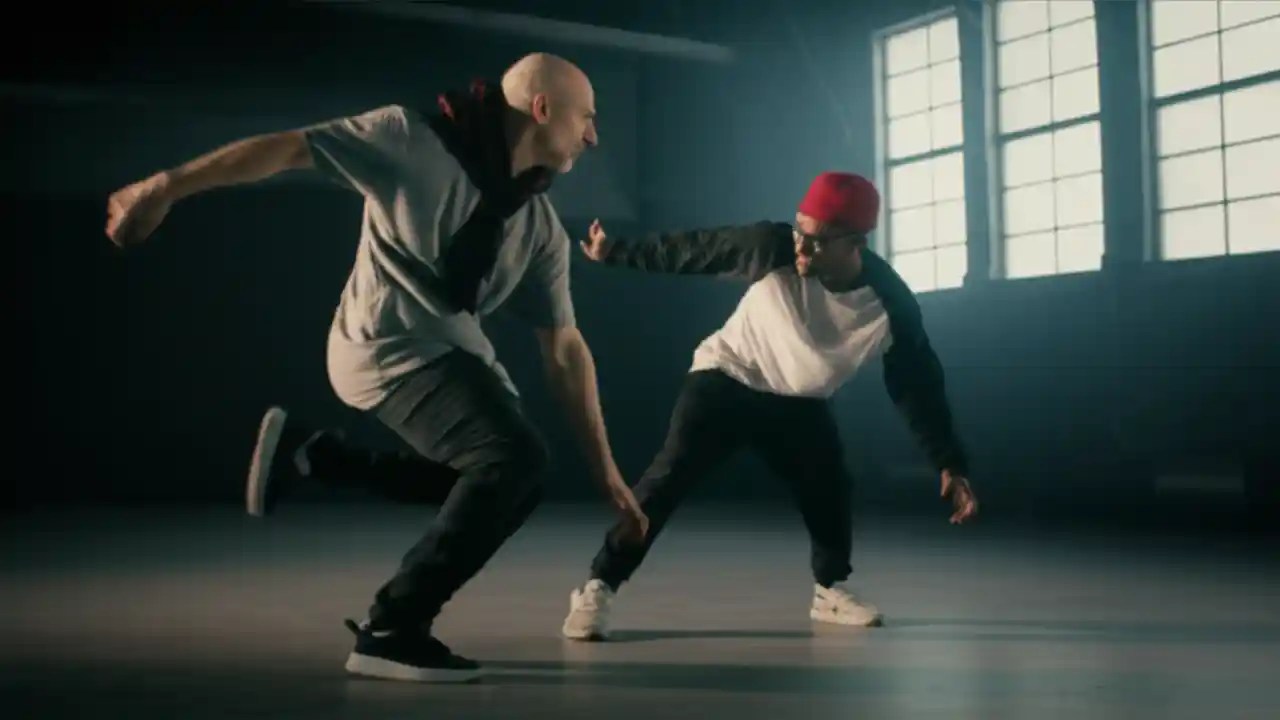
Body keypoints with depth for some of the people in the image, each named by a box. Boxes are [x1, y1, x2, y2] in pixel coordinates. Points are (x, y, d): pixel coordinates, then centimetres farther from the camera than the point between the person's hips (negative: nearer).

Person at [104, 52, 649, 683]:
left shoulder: (542, 227, 1)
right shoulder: (415, 139, -16)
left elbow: (565, 349, 1)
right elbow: (288, 148, -17)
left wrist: (606, 471, -2)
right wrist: (165, 187, -24)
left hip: (455, 351, 8)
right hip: (389, 348, -8)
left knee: (518, 478, 10)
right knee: (516, 456, -23)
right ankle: (390, 630, -10)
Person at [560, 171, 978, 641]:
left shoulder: (891, 306, -24)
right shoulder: (774, 247, -29)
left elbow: (918, 385, -13)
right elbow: (693, 249, -16)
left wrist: (949, 464, -14)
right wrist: (617, 253, -9)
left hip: (800, 402, 3)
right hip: (727, 378, -3)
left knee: (829, 491, 4)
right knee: (670, 474, -18)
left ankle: (831, 591, 30)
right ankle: (599, 588, -15)